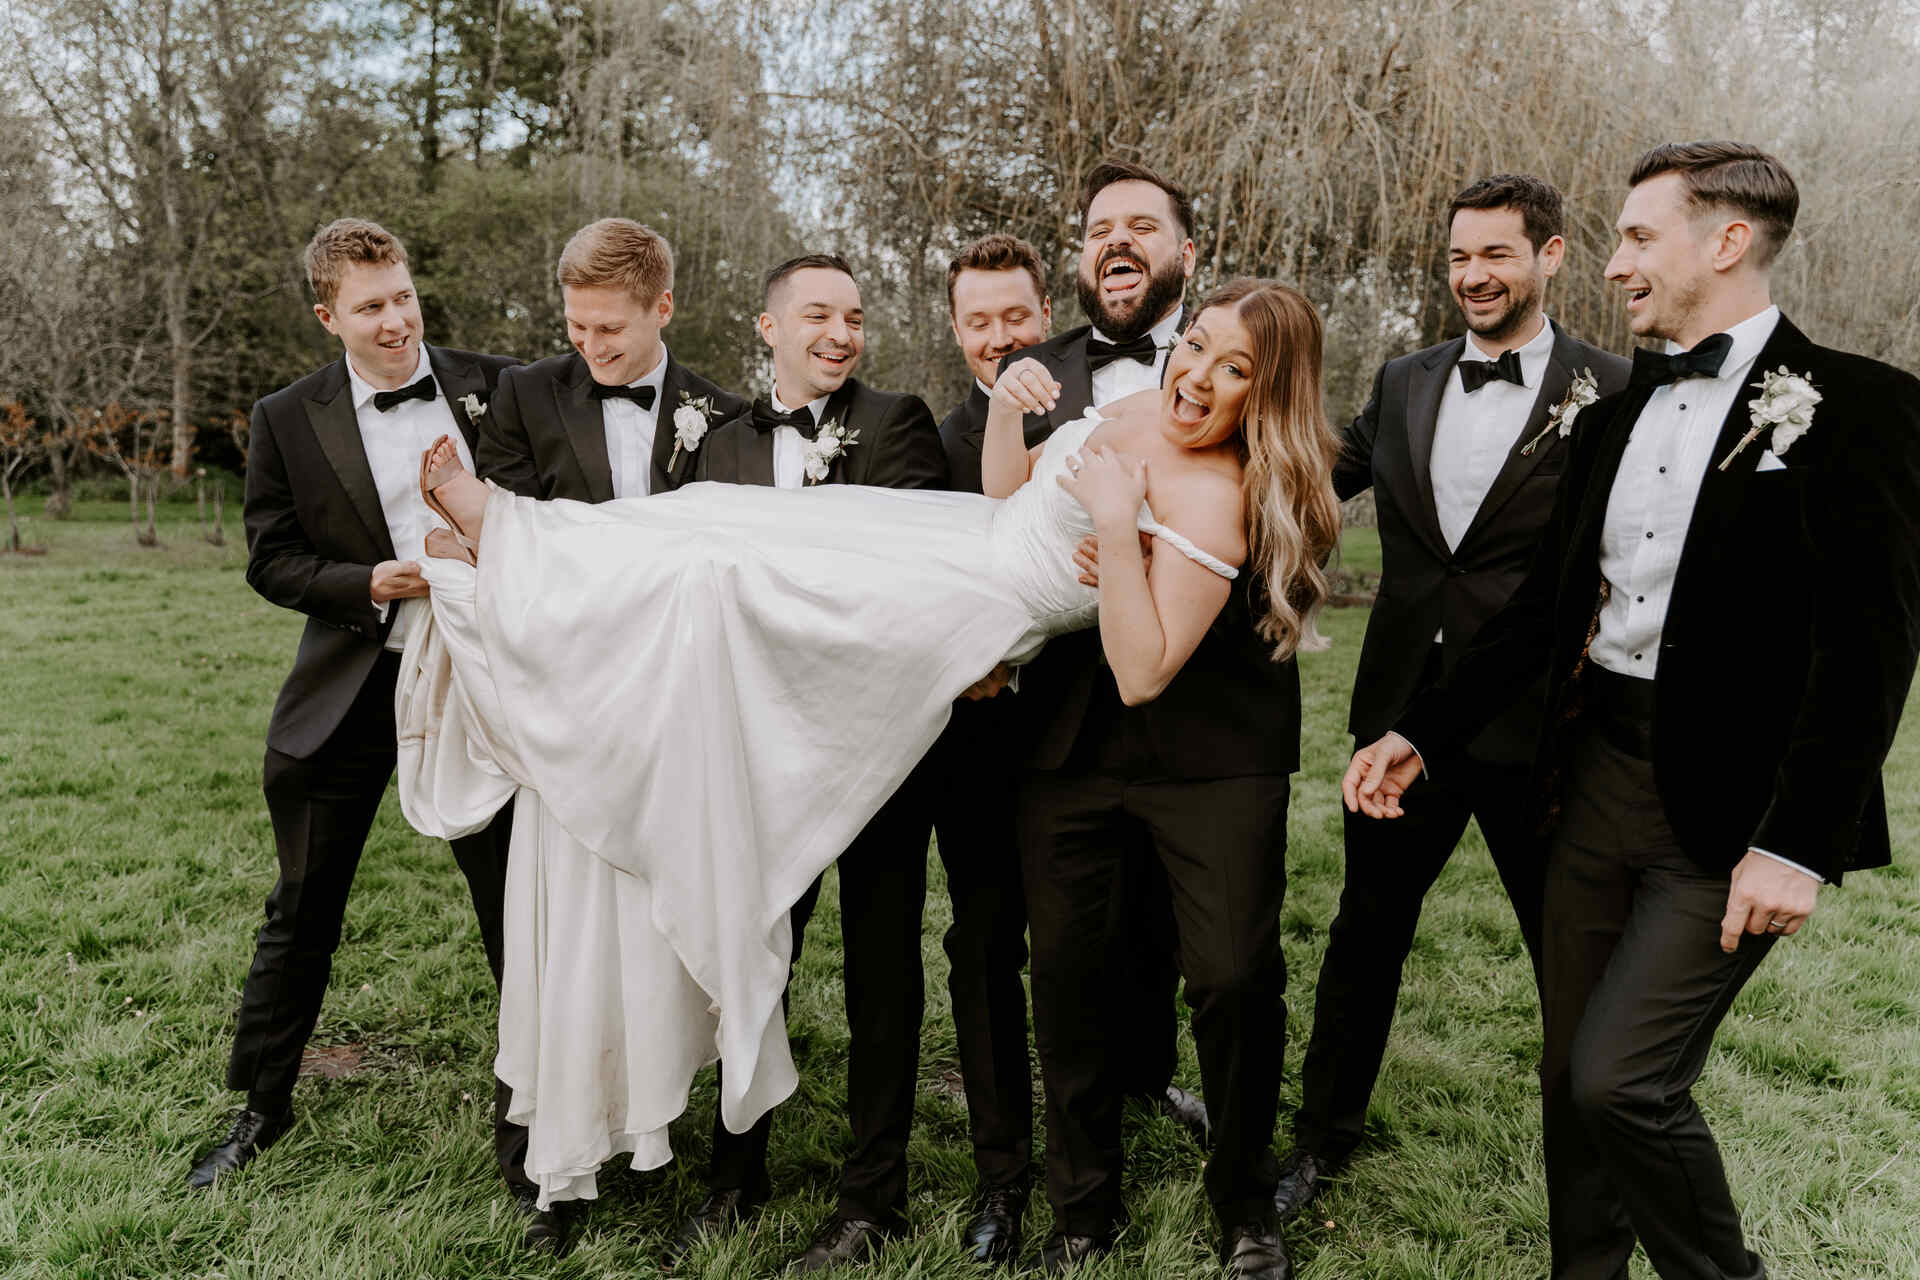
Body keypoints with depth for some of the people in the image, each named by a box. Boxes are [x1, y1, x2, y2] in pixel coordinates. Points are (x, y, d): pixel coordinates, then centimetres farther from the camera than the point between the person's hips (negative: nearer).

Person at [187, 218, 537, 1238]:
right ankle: (261, 1108, 38)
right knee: (302, 914, 15)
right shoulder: (288, 419, 2)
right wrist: (372, 583, -13)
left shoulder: (490, 386, 1)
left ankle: (529, 1148, 21)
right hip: (348, 689, 1)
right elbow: (270, 559, 2)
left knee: (520, 916, 4)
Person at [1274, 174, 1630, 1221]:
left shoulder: (1614, 394, -6)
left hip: (1538, 727, -4)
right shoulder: (1403, 386, 8)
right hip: (1405, 712, 4)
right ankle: (1321, 1140, 35)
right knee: (1365, 934, 16)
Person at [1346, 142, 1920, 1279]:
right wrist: (1422, 736, 7)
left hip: (1729, 803, -6)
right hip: (1598, 771, 6)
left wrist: (1800, 843, -18)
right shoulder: (1616, 419, 13)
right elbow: (1546, 608, 14)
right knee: (1573, 1077, 12)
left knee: (1621, 1080, -8)